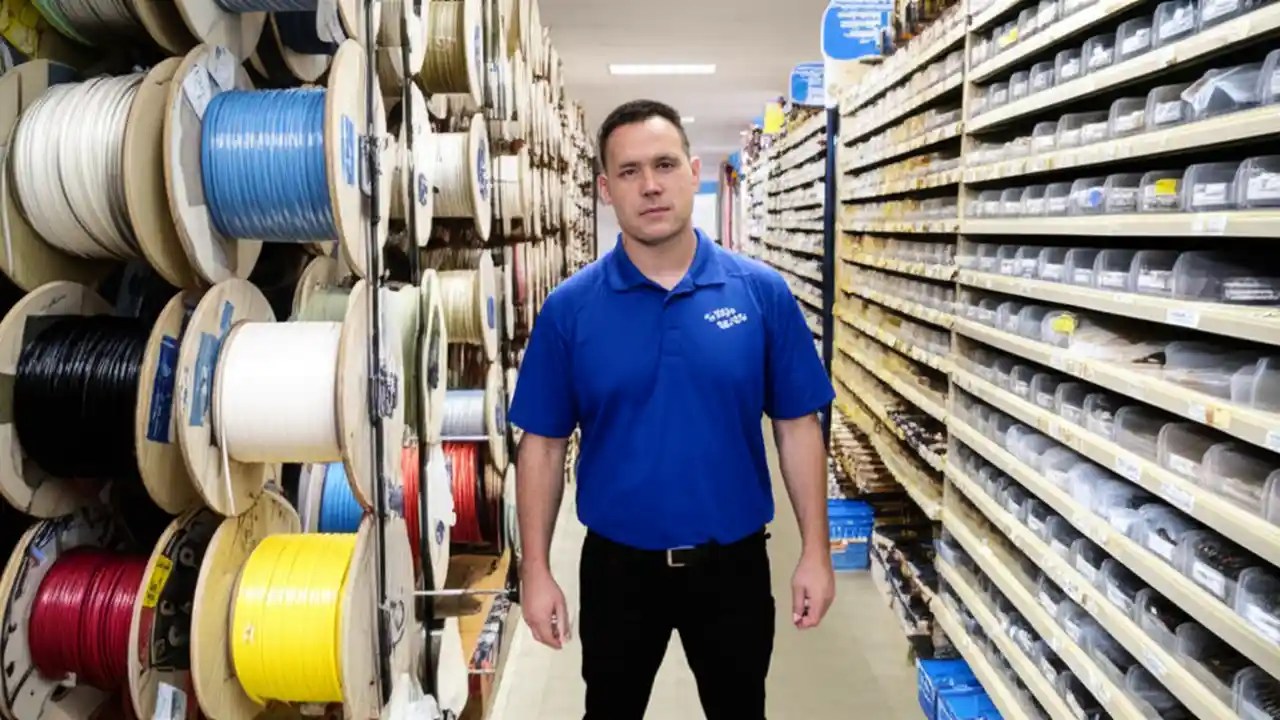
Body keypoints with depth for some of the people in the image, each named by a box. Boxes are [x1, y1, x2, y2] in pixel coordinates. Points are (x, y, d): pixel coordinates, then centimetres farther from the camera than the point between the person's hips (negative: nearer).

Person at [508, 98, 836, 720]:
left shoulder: (763, 293, -7)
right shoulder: (569, 307, -7)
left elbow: (798, 428, -3)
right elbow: (543, 444, -3)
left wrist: (815, 553, -4)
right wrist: (536, 569, -4)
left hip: (733, 561, 0)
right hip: (616, 564, 0)